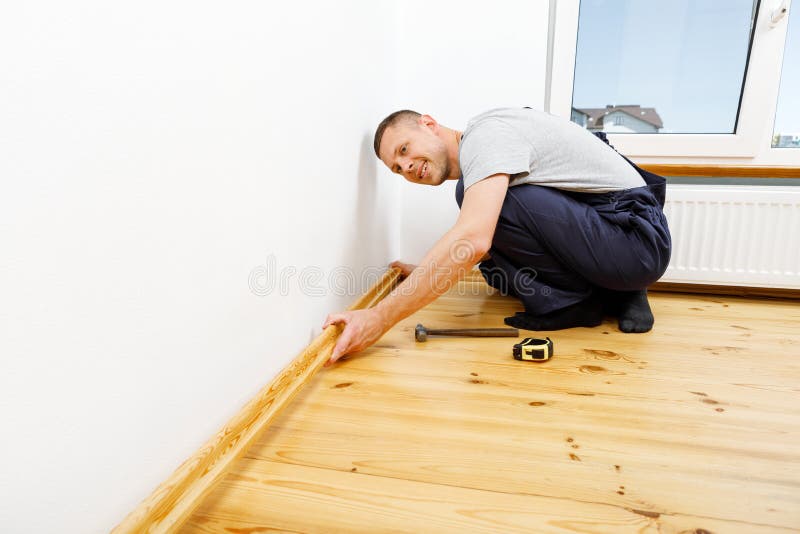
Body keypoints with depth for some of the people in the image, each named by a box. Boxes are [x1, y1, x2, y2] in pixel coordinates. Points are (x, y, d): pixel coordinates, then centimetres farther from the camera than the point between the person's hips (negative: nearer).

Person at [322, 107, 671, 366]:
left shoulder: (484, 133, -16)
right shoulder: (478, 164, 14)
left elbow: (472, 241, -32)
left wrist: (379, 318, -32)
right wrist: (426, 273, 27)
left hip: (637, 235, -10)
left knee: (486, 196, -21)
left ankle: (571, 302, -8)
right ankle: (615, 296, 9)